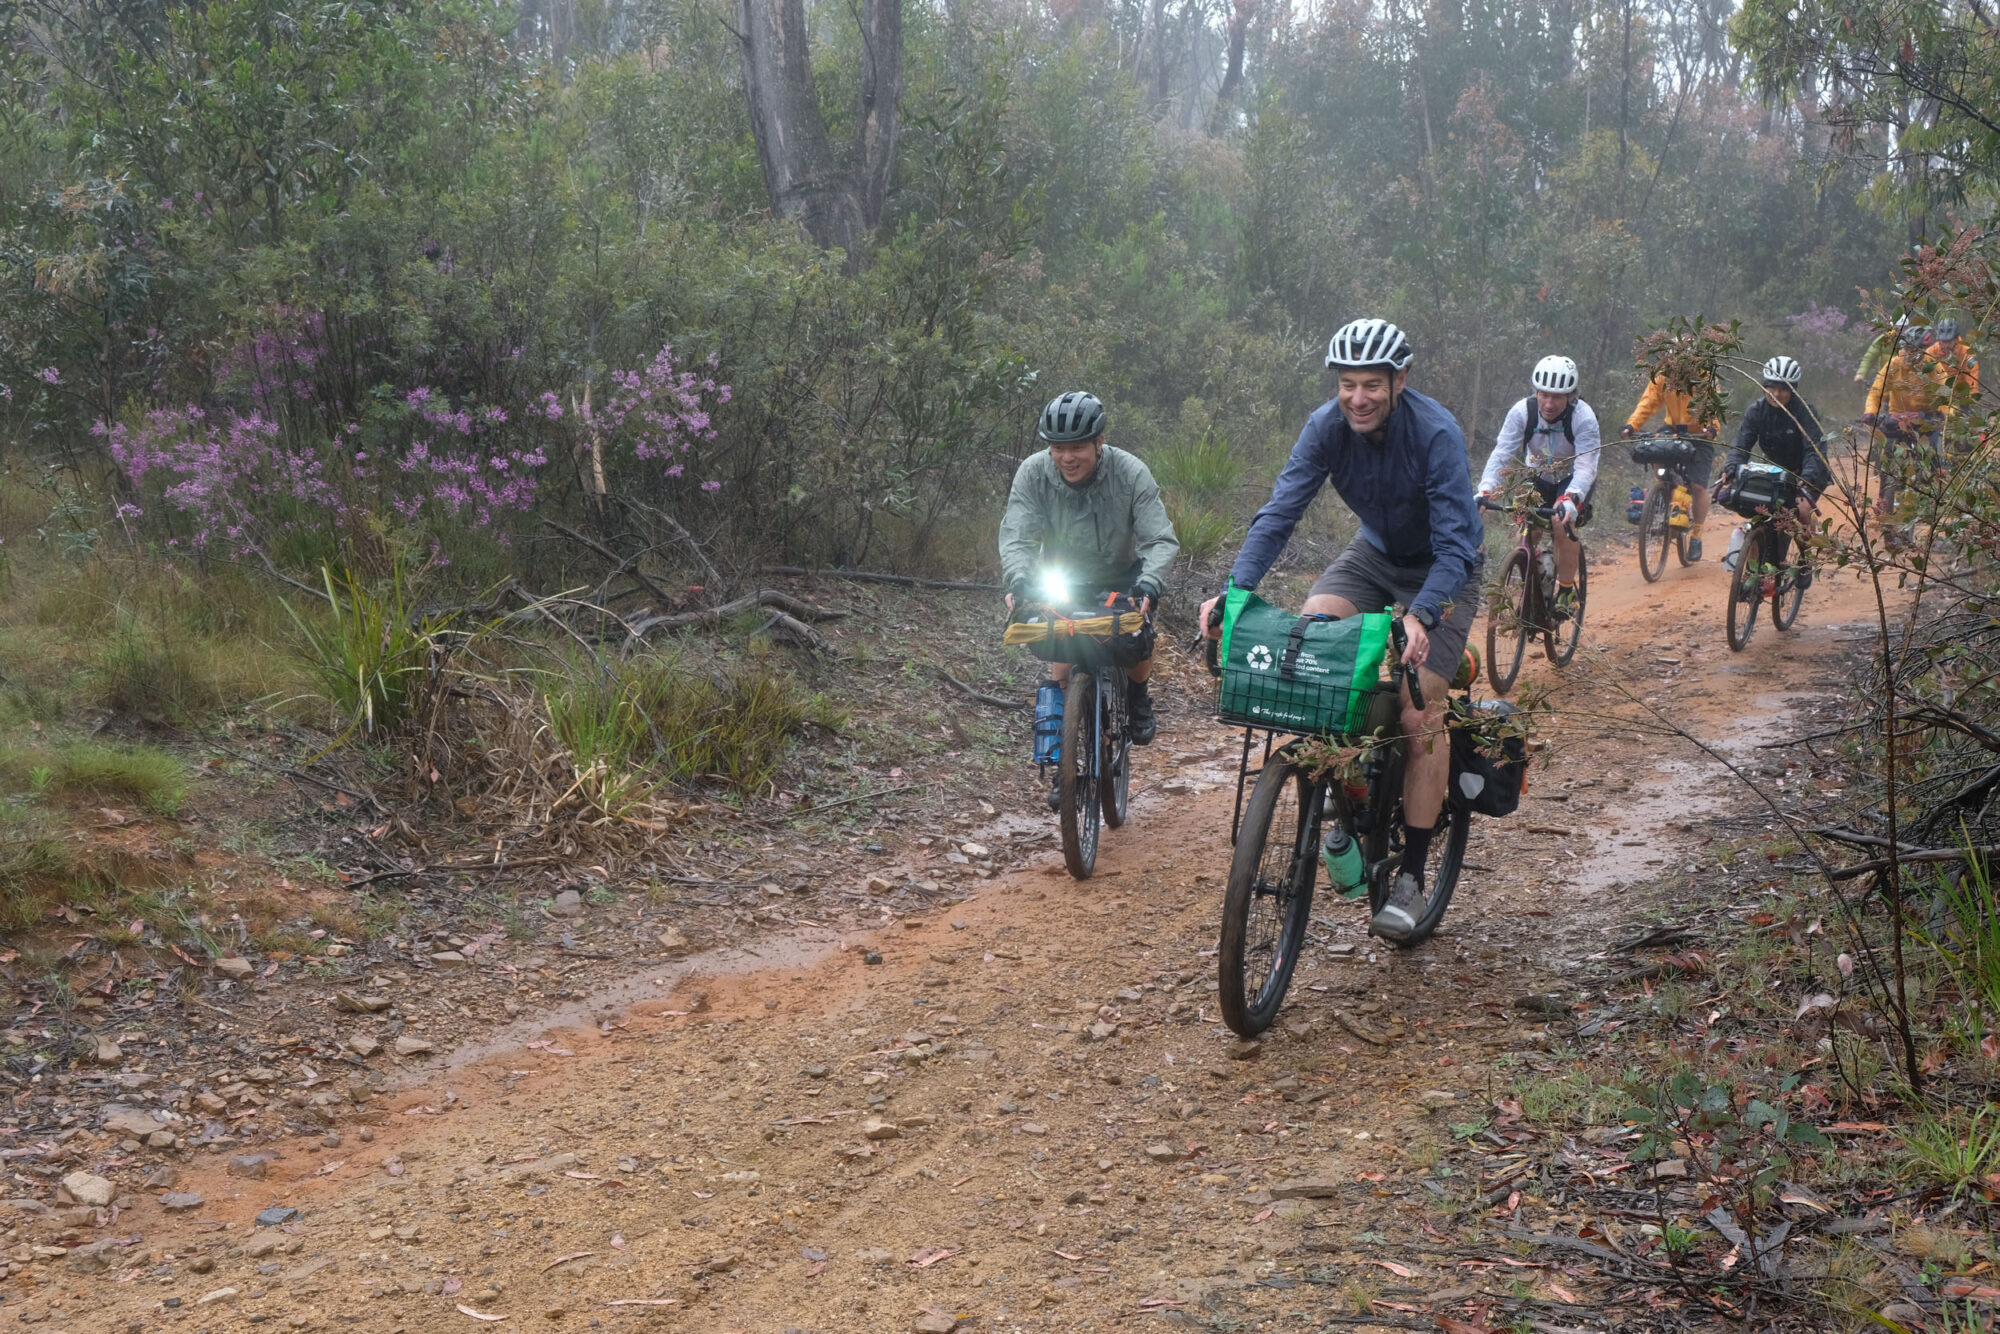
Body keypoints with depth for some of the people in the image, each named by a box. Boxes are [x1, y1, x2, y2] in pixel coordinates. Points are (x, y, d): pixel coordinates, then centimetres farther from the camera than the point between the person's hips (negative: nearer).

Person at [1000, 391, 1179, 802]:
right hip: (1064, 582, 1)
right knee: (1063, 664, -12)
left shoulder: (1131, 473, -25)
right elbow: (1016, 537, -27)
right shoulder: (1033, 473, -22)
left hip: (1122, 577, -1)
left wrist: (1149, 585, -47)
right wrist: (1019, 582, -47)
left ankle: (1137, 699, 13)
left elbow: (1162, 540, -28)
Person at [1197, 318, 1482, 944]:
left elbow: (1454, 541, -34)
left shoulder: (1437, 434, -31)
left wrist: (1420, 616, -50)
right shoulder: (1327, 427, -18)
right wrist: (1234, 588, -37)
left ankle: (1411, 877, -7)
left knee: (1420, 715, -16)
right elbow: (1280, 510, -22)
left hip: (1442, 570, -4)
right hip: (1375, 553, 4)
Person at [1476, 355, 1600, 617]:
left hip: (1573, 479, -3)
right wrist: (1485, 491, -46)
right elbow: (1501, 455, -28)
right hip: (1539, 476, 3)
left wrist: (1570, 499, -57)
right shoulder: (1522, 412, -23)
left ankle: (1567, 589, -9)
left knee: (1562, 522, -27)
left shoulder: (1583, 417, -29)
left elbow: (1586, 466, -38)